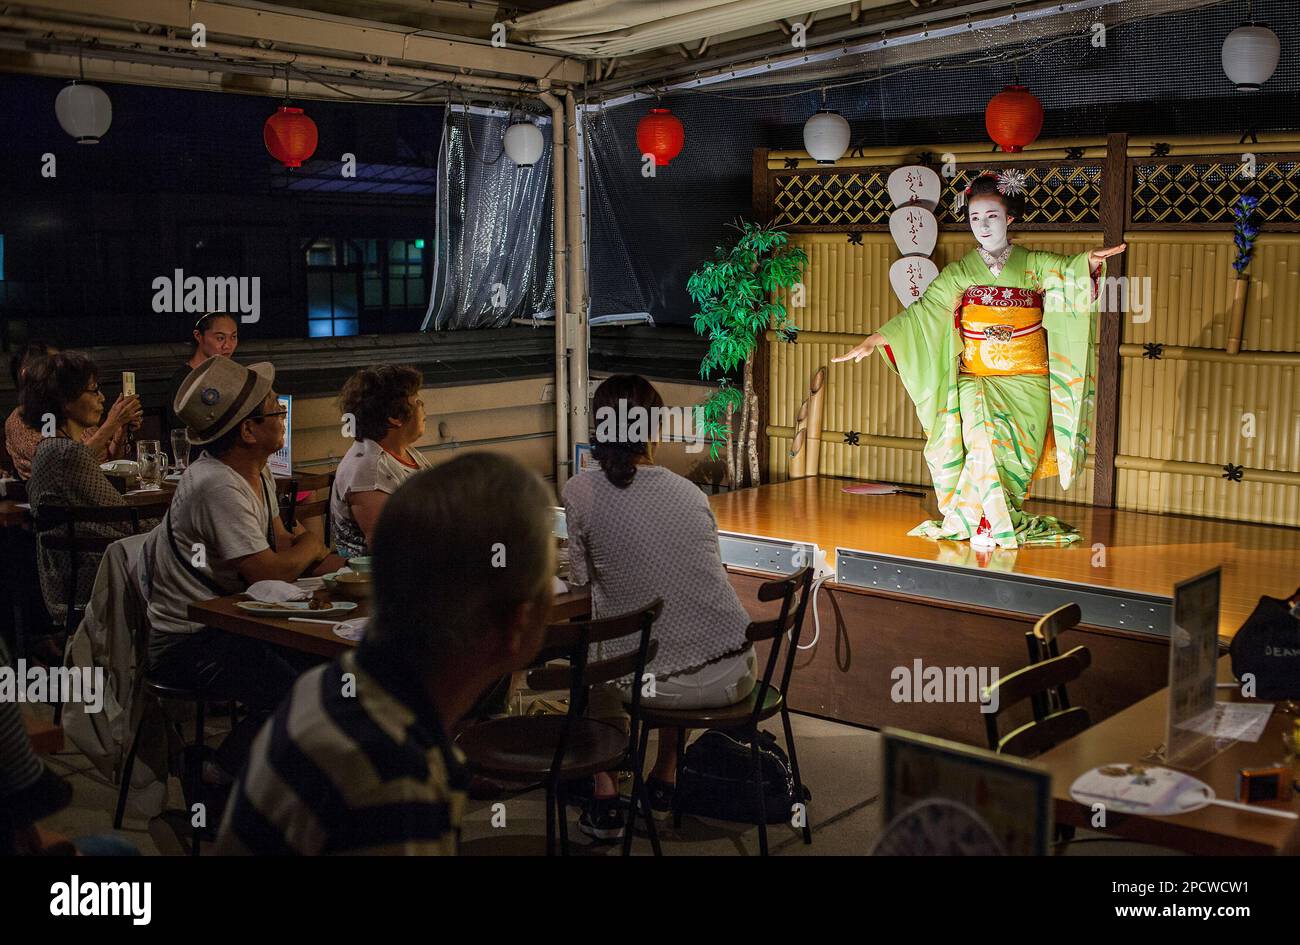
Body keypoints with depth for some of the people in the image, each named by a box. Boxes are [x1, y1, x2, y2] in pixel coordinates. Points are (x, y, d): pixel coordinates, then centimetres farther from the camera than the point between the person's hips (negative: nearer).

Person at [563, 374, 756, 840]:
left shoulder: (581, 490, -6)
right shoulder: (689, 491, 4)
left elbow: (581, 580, 1)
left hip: (657, 688, -3)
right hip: (735, 676, 3)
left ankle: (605, 799, 24)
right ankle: (665, 779, 47)